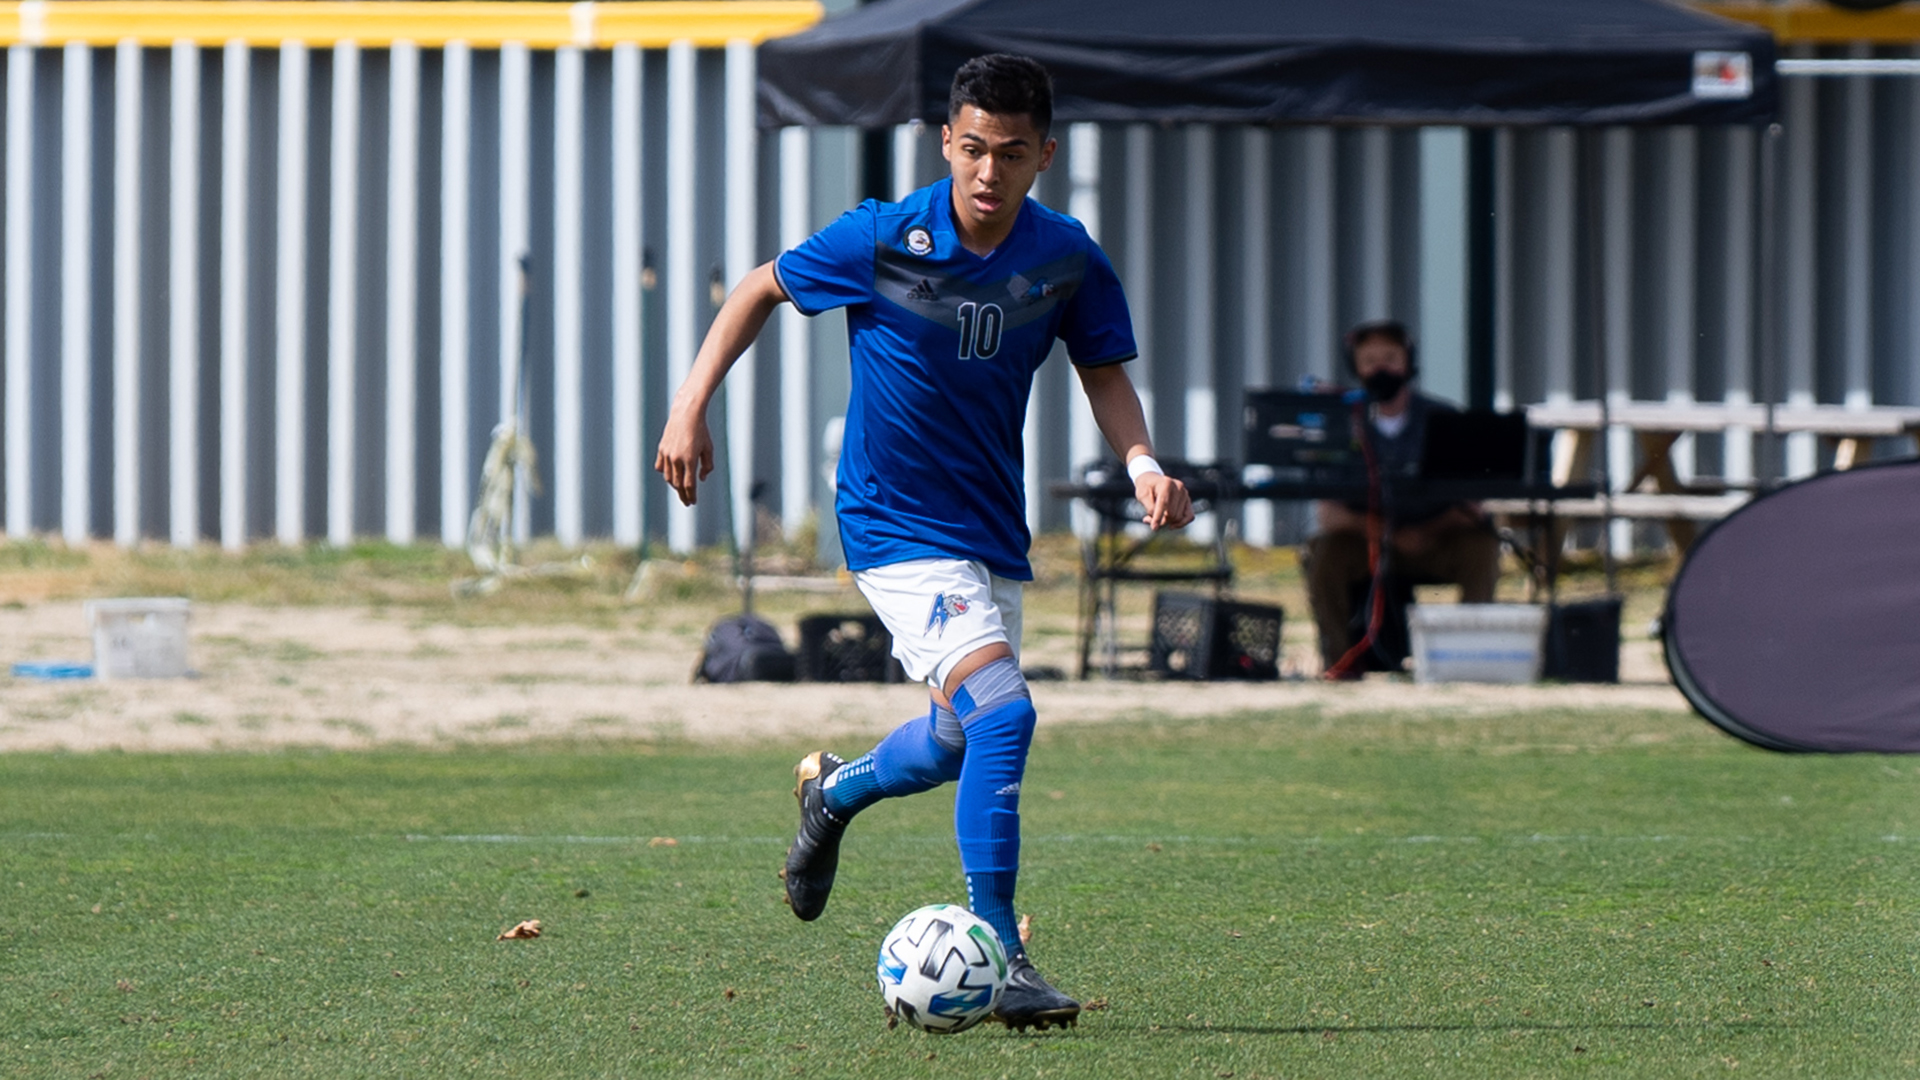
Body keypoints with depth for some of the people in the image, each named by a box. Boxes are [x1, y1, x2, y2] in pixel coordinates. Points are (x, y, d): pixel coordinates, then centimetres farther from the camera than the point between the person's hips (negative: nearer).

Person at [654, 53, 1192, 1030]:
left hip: (993, 536, 6)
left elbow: (1104, 371, 8)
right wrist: (690, 408, -7)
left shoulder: (1065, 259, -6)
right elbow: (762, 289, 0)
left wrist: (1142, 462, -11)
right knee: (1001, 714, -24)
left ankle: (834, 790, 53)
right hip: (898, 533, -6)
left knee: (959, 743, 21)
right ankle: (998, 961, -18)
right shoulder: (881, 240, -15)